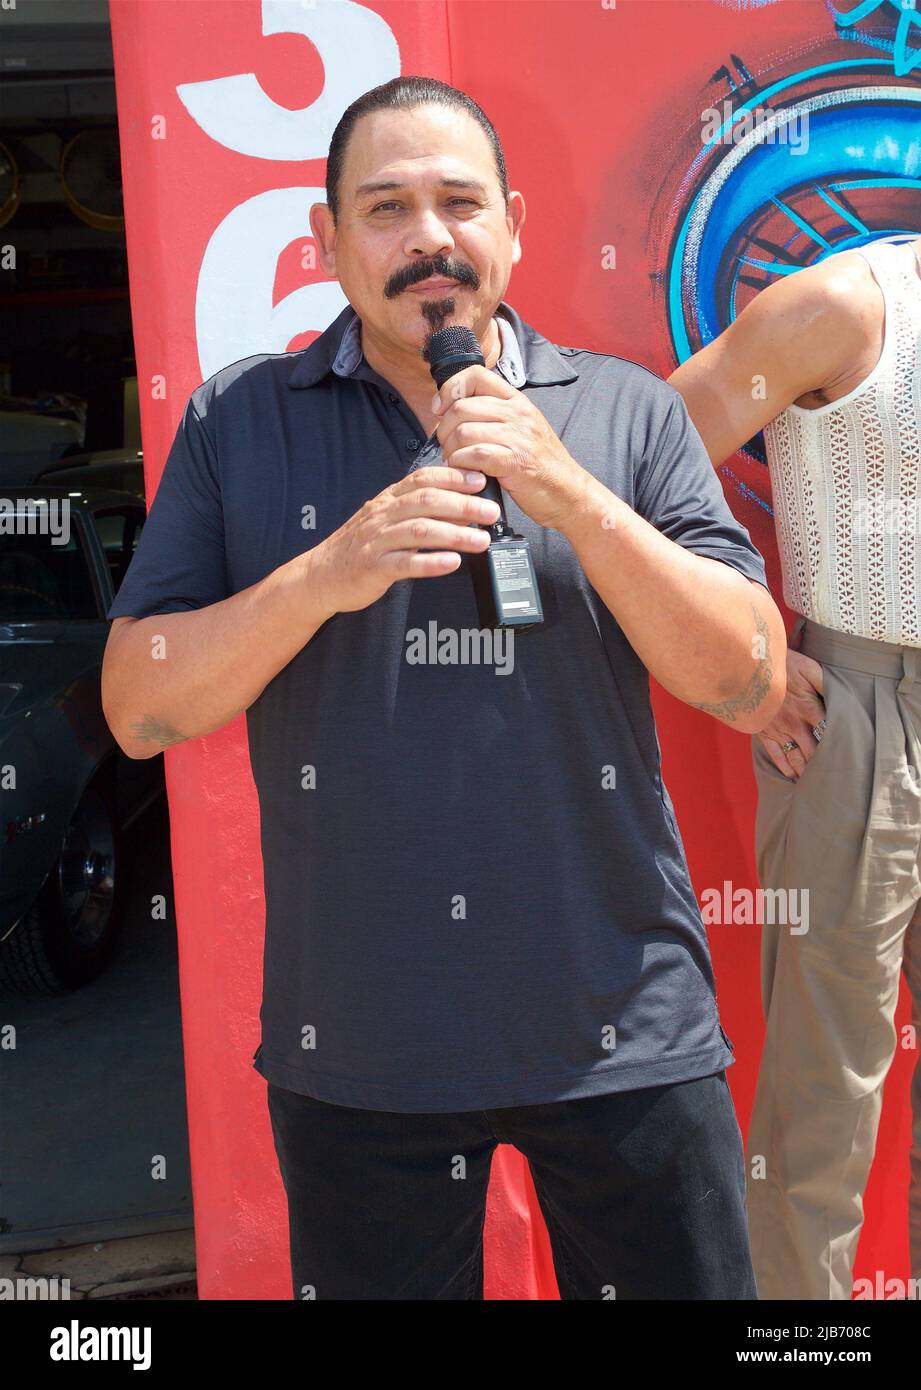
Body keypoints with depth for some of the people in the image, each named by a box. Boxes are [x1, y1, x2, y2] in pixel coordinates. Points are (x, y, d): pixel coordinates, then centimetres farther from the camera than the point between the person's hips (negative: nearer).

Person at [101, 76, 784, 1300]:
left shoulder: (629, 413, 1)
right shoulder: (236, 424, 2)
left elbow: (751, 687, -5)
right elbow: (140, 712, -3)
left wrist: (572, 498, -17)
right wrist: (325, 575, -19)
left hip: (622, 1030, 0)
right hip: (353, 1043, 1)